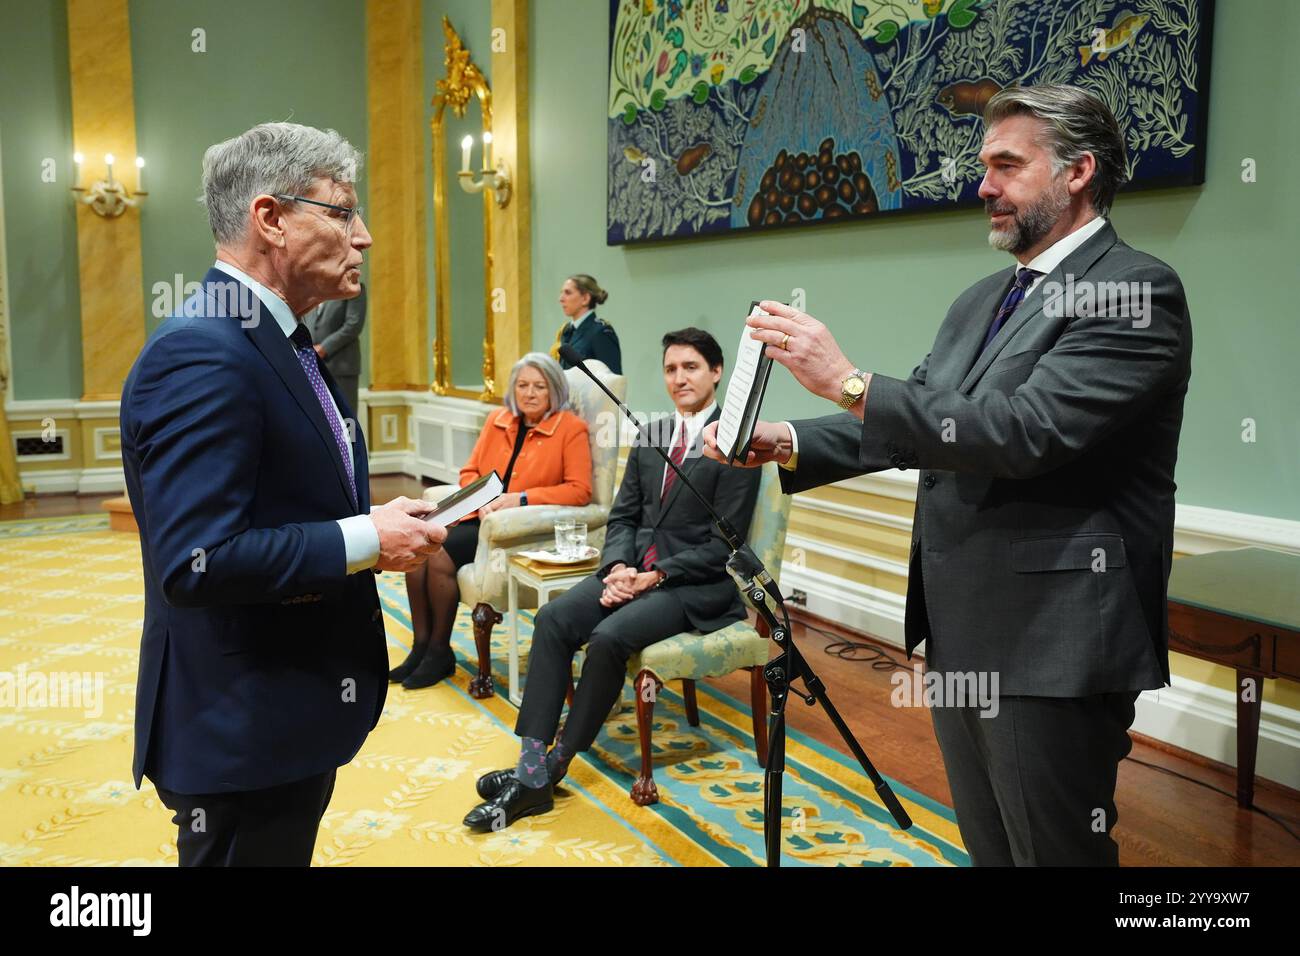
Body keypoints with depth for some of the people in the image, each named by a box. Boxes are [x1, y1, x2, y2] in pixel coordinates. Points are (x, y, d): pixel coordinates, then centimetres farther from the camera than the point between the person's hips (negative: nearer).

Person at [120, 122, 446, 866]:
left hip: (290, 710, 10)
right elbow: (198, 560, -29)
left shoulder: (282, 345, 10)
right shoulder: (201, 354, -23)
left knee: (289, 852, 23)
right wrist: (366, 541, -22)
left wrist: (376, 525, 0)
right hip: (240, 727, -10)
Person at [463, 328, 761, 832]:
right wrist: (617, 567, -7)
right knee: (553, 619, -18)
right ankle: (532, 773, -20)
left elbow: (723, 545, -12)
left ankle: (554, 766, -11)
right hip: (635, 568, 6)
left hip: (699, 582, -6)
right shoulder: (650, 439, 14)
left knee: (609, 635, -29)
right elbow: (622, 515, 13)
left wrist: (656, 577, -18)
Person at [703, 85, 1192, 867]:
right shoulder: (981, 301, 14)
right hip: (959, 634, 8)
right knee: (988, 849, 20)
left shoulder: (1136, 291, -13)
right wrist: (784, 444, -1)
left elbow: (1026, 430, -25)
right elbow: (910, 422, 14)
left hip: (1049, 642, -8)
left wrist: (849, 382, -24)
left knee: (1054, 851, 6)